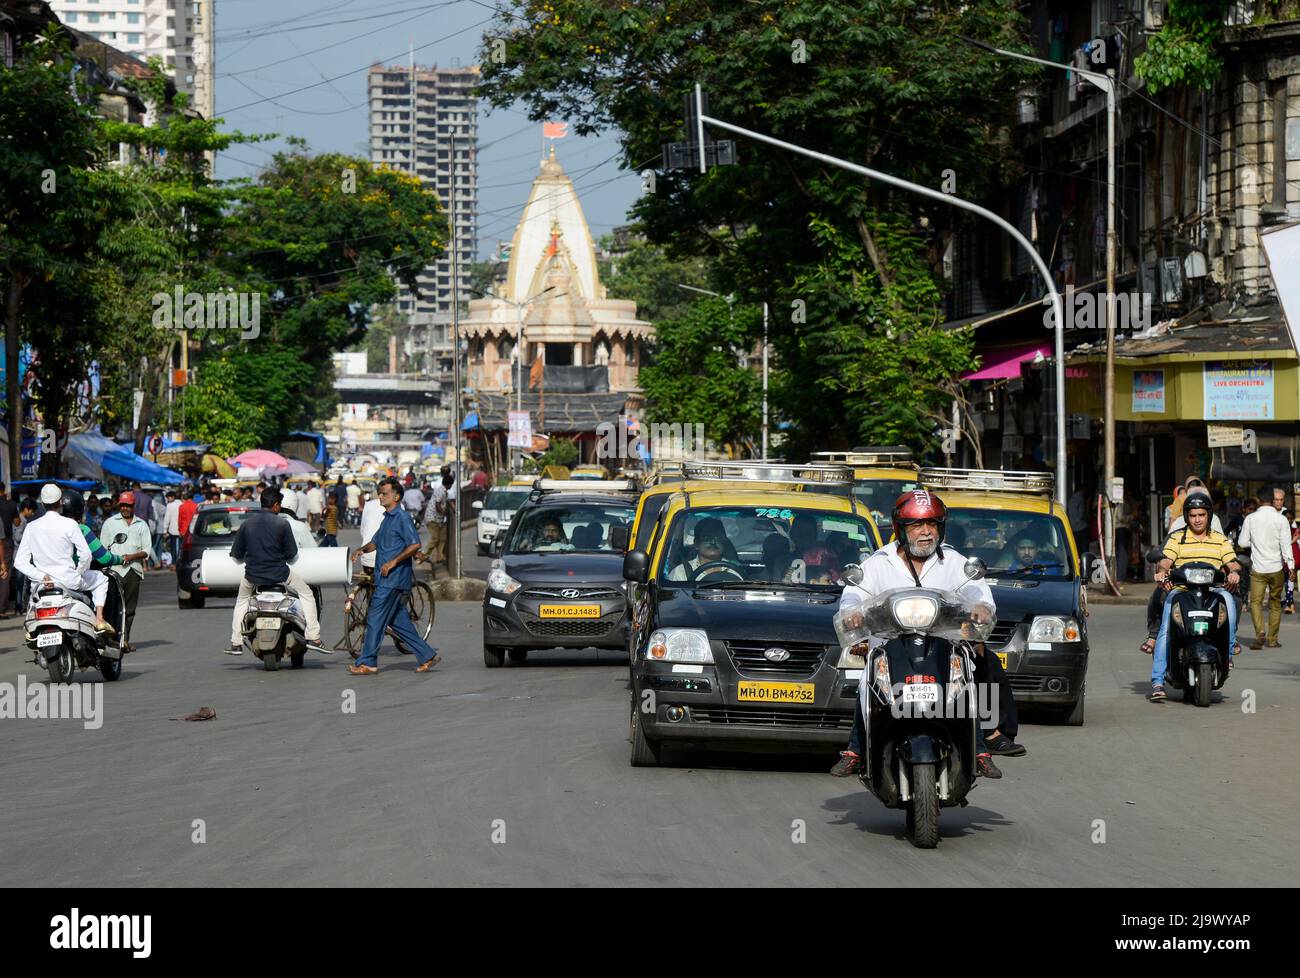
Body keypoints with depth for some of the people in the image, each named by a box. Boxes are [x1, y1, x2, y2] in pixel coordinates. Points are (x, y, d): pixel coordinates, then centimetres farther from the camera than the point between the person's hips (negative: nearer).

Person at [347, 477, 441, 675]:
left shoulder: (402, 518, -11)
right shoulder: (387, 519, 18)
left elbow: (415, 545, -19)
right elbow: (376, 542, 28)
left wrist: (393, 562, -21)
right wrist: (362, 550, 7)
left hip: (394, 579, -10)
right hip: (386, 579, 10)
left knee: (375, 619, -7)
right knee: (398, 621, 11)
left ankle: (367, 663, -3)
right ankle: (427, 655, 15)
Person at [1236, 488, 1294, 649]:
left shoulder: (1251, 518, -1)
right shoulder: (1281, 520, -6)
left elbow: (1242, 542, 2)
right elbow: (1285, 544, -9)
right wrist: (1290, 565, -7)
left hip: (1257, 568, 0)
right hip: (1277, 568, 0)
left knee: (1256, 602, -1)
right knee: (1275, 603, 12)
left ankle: (1260, 632, -24)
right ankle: (1272, 639, 14)